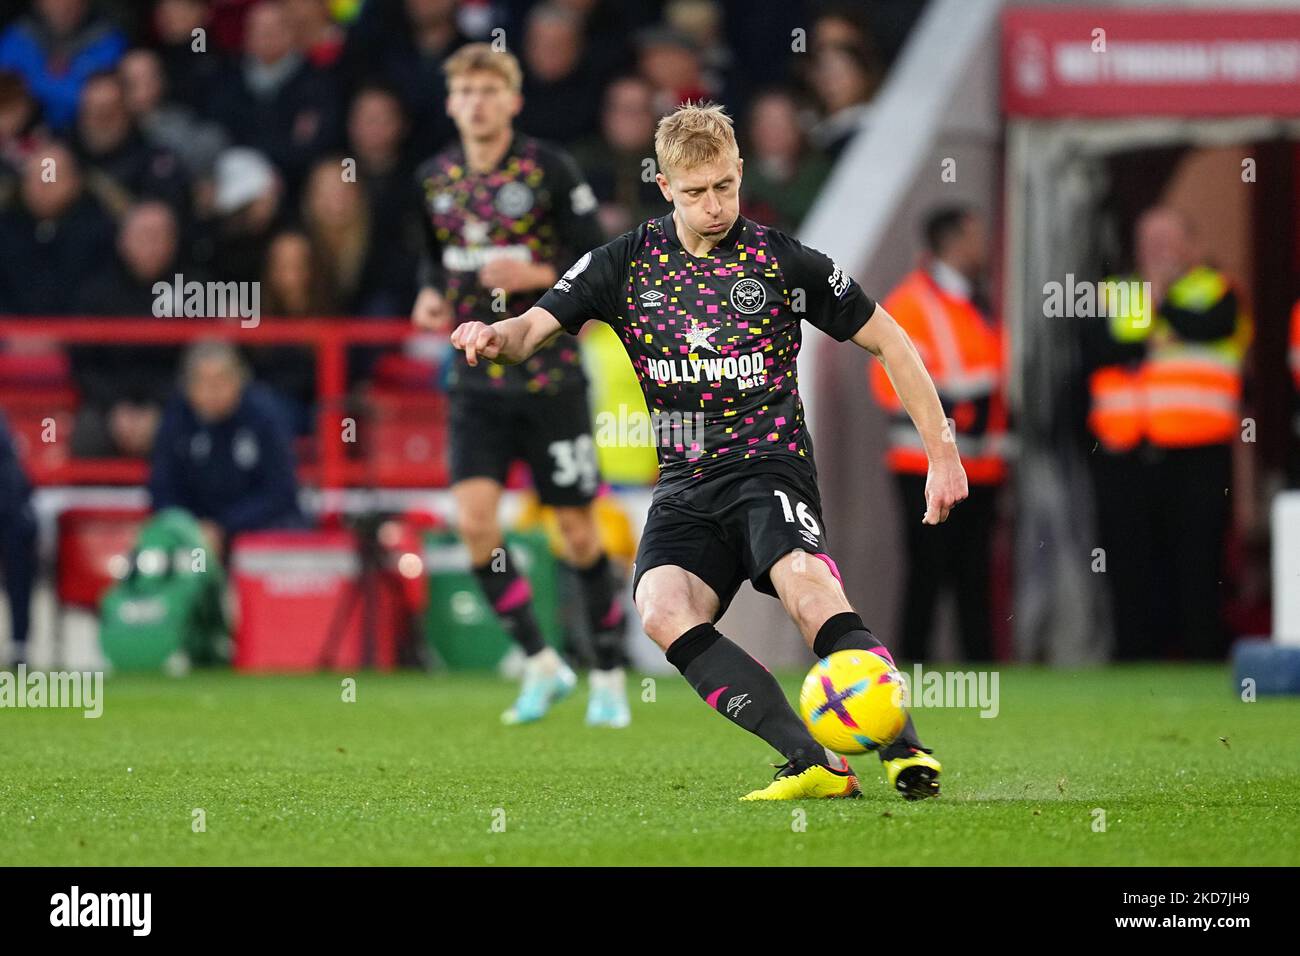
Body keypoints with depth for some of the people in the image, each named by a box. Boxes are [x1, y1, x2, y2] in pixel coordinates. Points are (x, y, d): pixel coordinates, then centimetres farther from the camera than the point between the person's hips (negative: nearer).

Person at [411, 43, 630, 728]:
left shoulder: (549, 171, -7)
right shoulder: (434, 180, 6)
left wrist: (537, 276, -21)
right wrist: (431, 295, 1)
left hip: (549, 374, -3)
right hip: (477, 380, 3)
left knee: (577, 531, 2)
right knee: (474, 517, -14)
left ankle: (609, 677, 18)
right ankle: (540, 665, 2)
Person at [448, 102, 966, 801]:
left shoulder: (783, 262, 1)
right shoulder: (626, 263, 7)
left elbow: (888, 342, 9)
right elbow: (532, 329, 4)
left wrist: (942, 454, 5)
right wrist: (495, 338, -21)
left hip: (769, 467, -3)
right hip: (684, 487, 3)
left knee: (806, 586, -35)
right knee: (663, 612, -28)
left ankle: (906, 751, -34)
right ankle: (814, 764, -34)